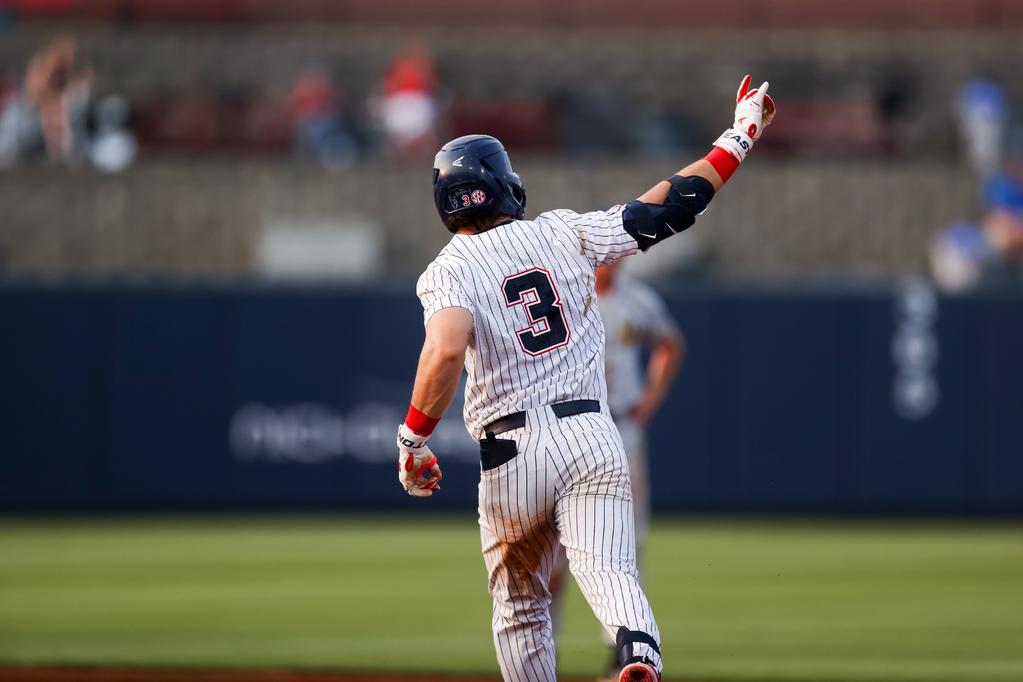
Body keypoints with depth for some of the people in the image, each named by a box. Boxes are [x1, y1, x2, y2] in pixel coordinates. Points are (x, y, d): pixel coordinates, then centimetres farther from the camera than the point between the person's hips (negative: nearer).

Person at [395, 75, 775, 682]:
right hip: (593, 437, 1)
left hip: (513, 454, -1)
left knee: (520, 606, 17)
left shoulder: (450, 269, -2)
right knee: (609, 570, -15)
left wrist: (413, 438, -13)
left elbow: (446, 352, -21)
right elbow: (667, 210, 11)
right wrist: (736, 142, 22)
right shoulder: (563, 233, 7)